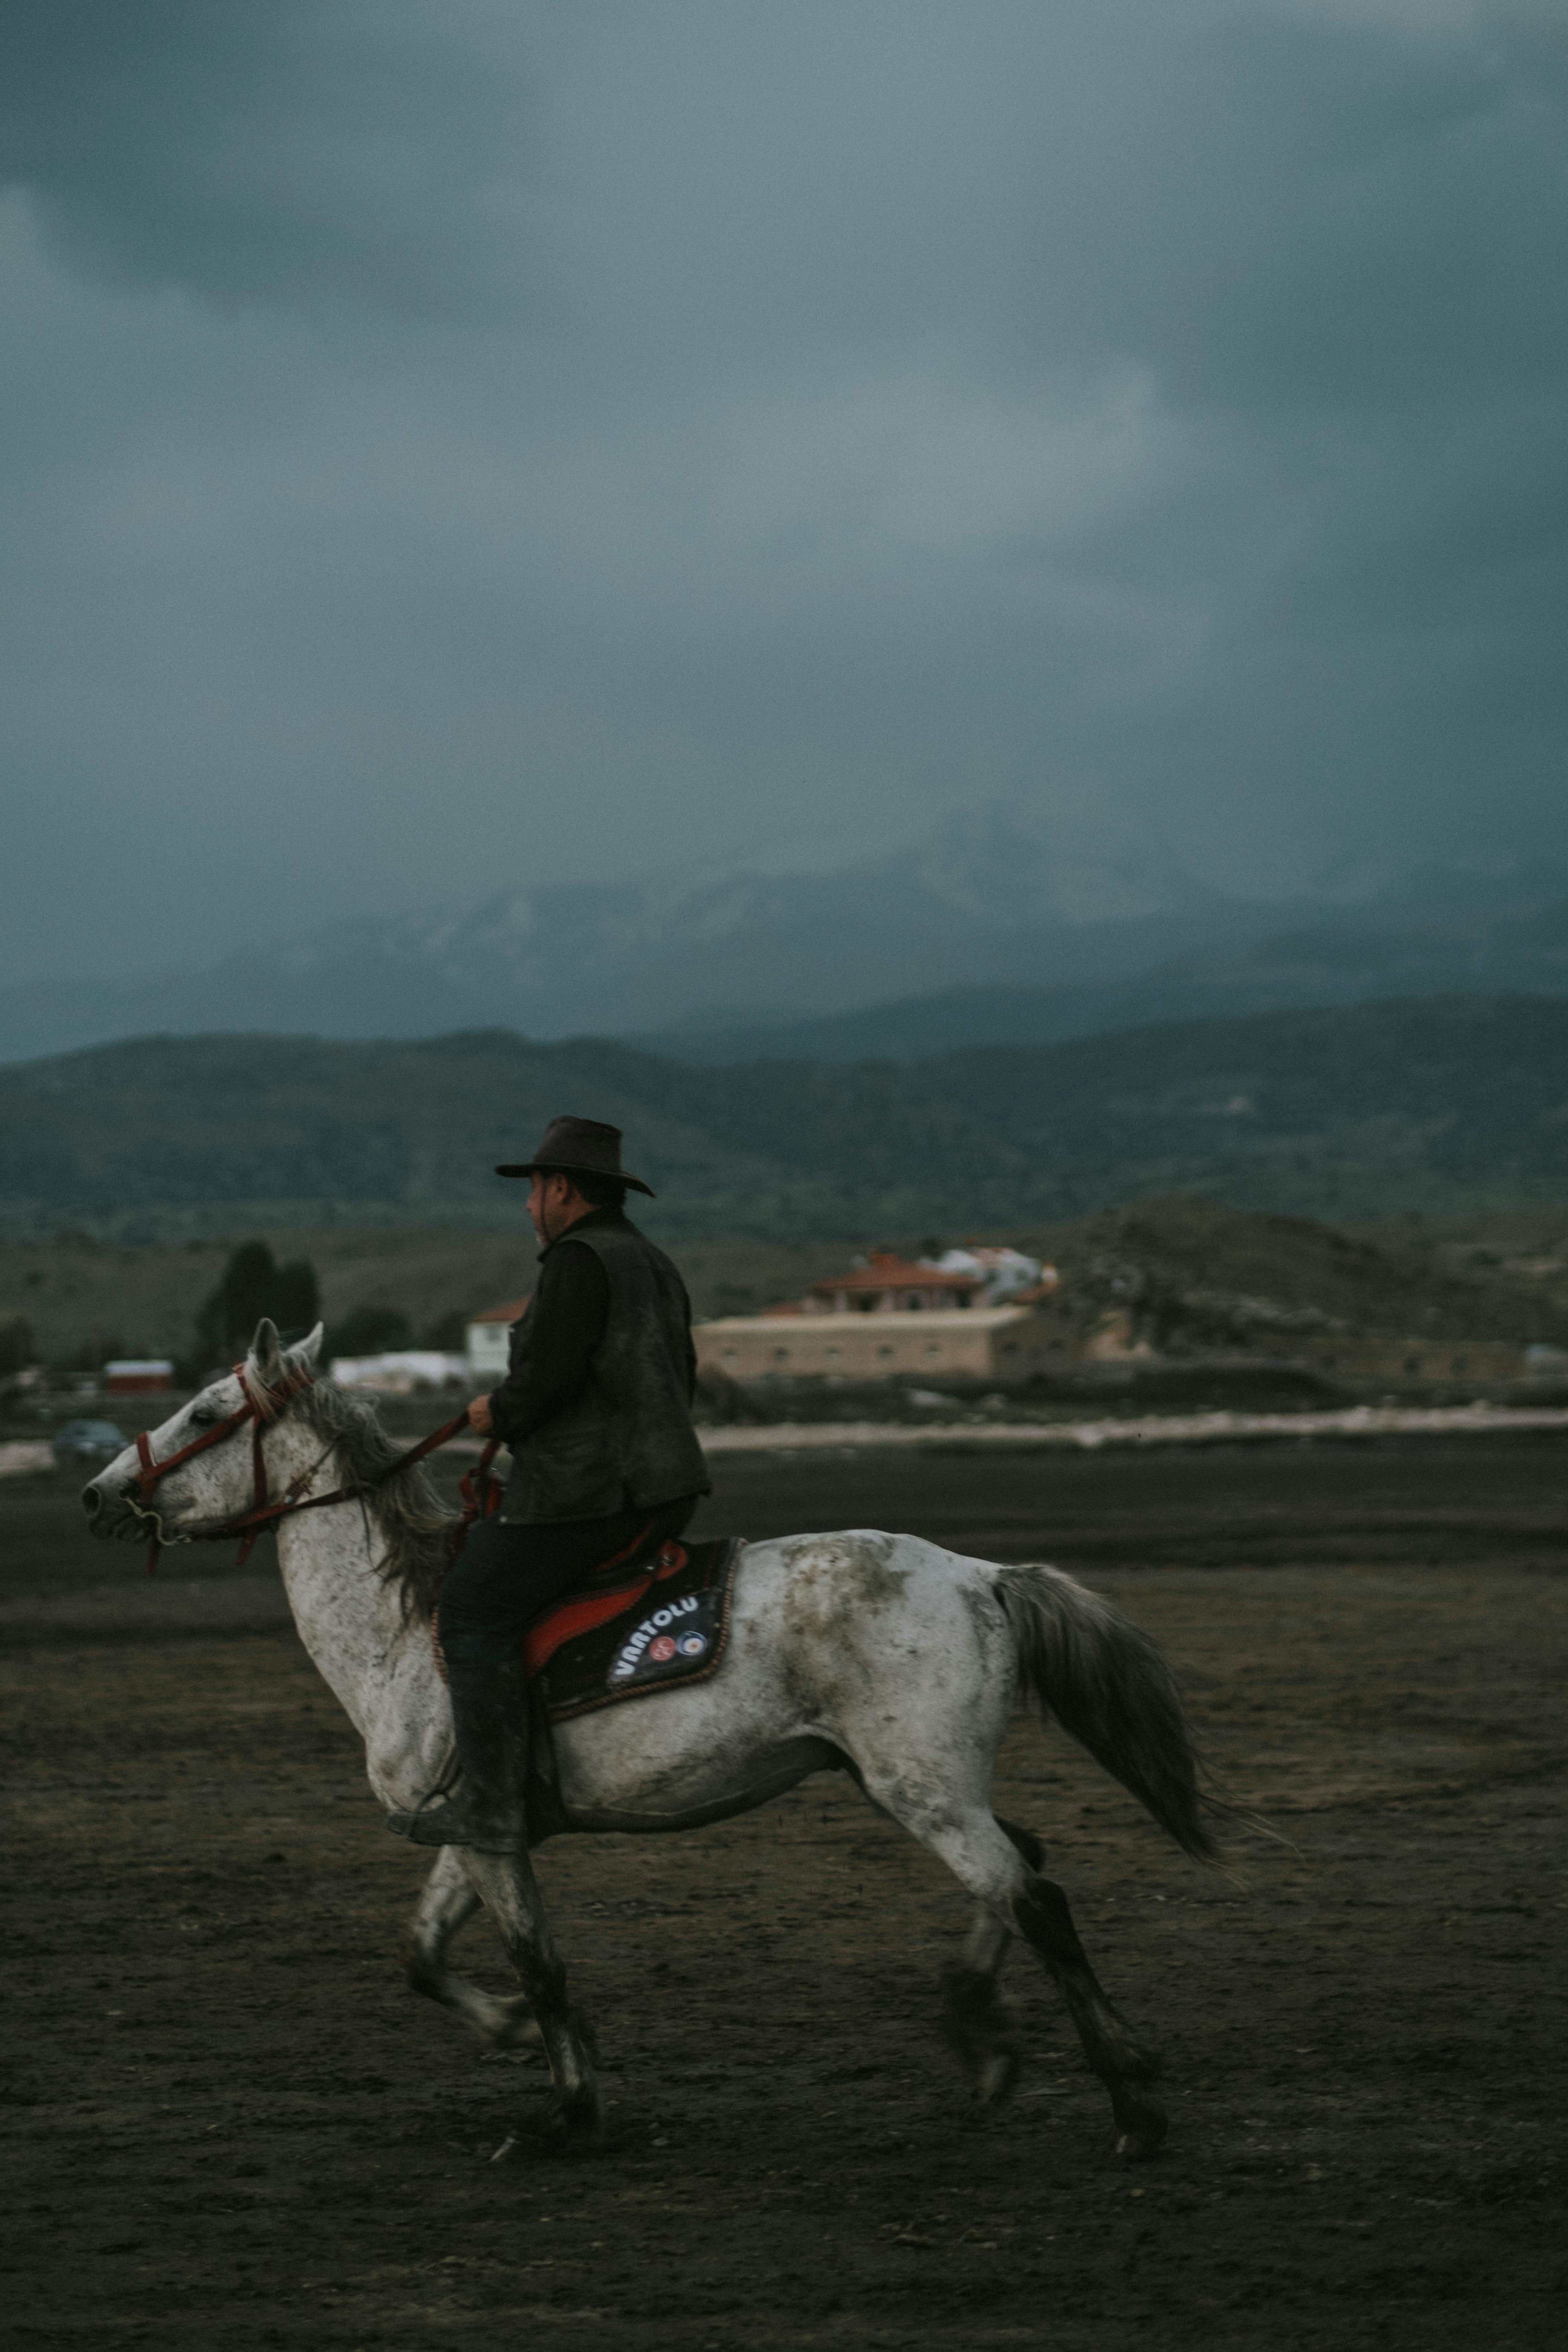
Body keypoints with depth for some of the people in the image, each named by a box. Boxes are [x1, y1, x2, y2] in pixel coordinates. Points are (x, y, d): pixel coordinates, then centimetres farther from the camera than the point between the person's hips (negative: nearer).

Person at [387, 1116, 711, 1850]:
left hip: (588, 1490, -10)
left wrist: (498, 1413, -2)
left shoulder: (579, 1260, -12)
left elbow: (548, 1376, -22)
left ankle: (489, 1806, -15)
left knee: (475, 1608, -9)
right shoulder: (655, 1265, 18)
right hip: (667, 1489, 10)